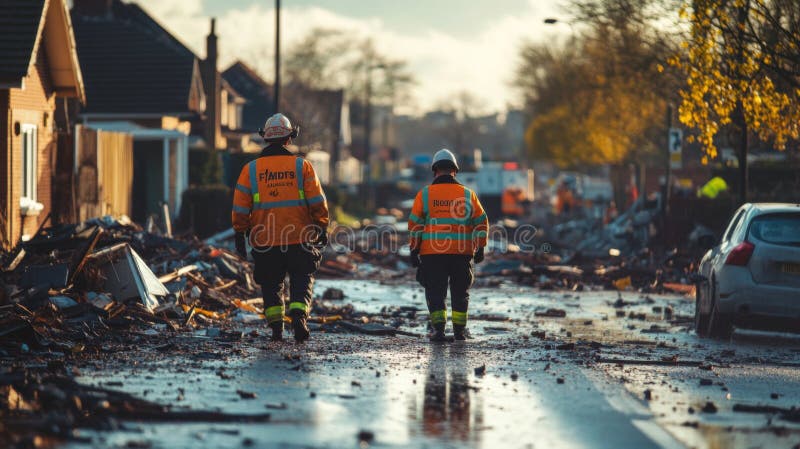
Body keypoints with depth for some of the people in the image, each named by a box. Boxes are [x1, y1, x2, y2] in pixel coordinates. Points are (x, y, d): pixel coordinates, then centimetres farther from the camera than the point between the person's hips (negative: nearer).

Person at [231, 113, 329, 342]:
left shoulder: (251, 169, 2)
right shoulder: (302, 166, 0)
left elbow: (240, 207, 2)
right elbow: (317, 201, -2)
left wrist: (240, 234, 10)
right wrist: (322, 228, 6)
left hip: (265, 240, 1)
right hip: (300, 237, -1)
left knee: (271, 284, 13)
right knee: (302, 281, 5)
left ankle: (276, 326, 6)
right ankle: (298, 314, -17)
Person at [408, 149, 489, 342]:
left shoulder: (425, 194, 0)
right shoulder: (467, 194, 5)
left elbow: (415, 224, 0)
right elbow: (481, 222, 7)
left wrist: (414, 250, 6)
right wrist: (479, 248, 13)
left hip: (432, 253, -1)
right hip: (462, 253, 1)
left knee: (435, 291, 5)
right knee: (460, 290, 13)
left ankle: (438, 328, -6)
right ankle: (459, 329, 13)